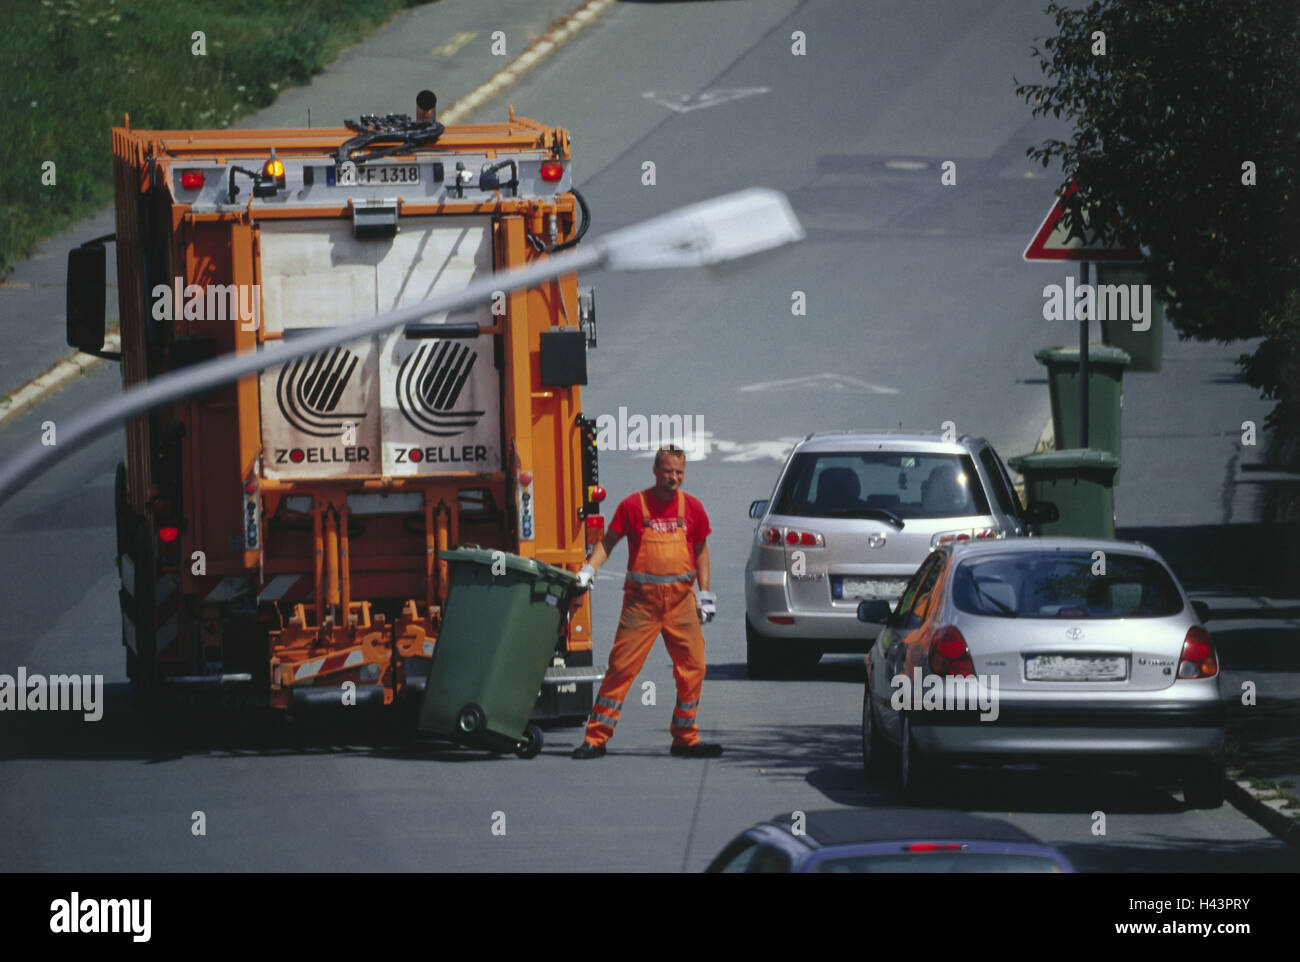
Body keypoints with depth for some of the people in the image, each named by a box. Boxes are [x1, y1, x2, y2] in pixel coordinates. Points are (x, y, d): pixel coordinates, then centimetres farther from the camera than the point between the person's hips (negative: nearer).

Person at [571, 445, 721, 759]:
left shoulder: (692, 508, 6)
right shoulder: (633, 505, -3)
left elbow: (701, 550, 16)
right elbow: (608, 541, 4)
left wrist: (704, 593, 11)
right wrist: (589, 570, -10)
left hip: (680, 600, 3)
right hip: (641, 600, -3)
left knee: (693, 668, 1)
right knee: (621, 666, -6)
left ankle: (685, 739, 14)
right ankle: (596, 738, -2)